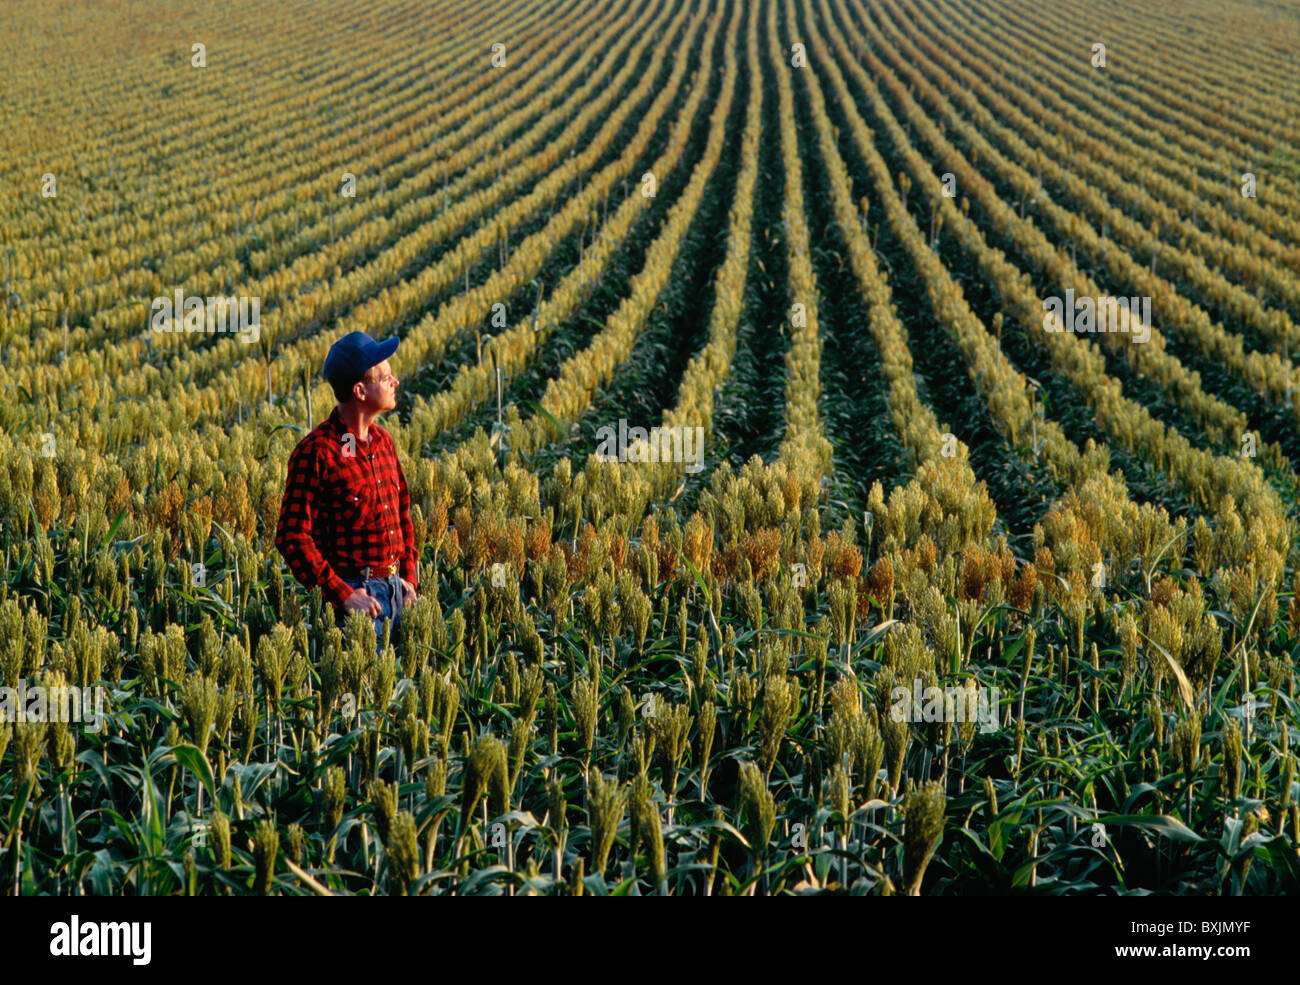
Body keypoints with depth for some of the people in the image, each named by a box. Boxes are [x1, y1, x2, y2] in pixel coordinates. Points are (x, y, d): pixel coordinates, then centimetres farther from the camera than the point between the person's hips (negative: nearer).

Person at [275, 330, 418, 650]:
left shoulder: (383, 441, 10)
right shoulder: (315, 452, -15)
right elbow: (291, 537, -16)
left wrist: (409, 576, 9)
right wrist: (342, 594, -20)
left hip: (394, 587, 7)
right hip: (353, 590, -7)